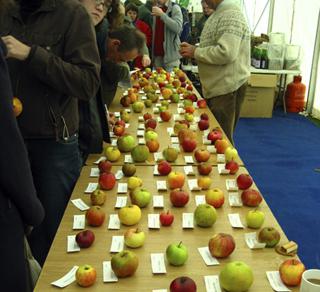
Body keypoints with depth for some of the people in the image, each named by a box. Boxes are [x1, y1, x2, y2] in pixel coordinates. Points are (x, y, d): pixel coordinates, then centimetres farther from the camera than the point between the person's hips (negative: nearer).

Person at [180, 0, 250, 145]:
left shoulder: (231, 16, -17)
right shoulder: (218, 14, 13)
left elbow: (226, 53, -28)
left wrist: (195, 52, -15)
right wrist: (193, 49, 4)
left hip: (227, 88, -10)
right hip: (216, 87, 10)